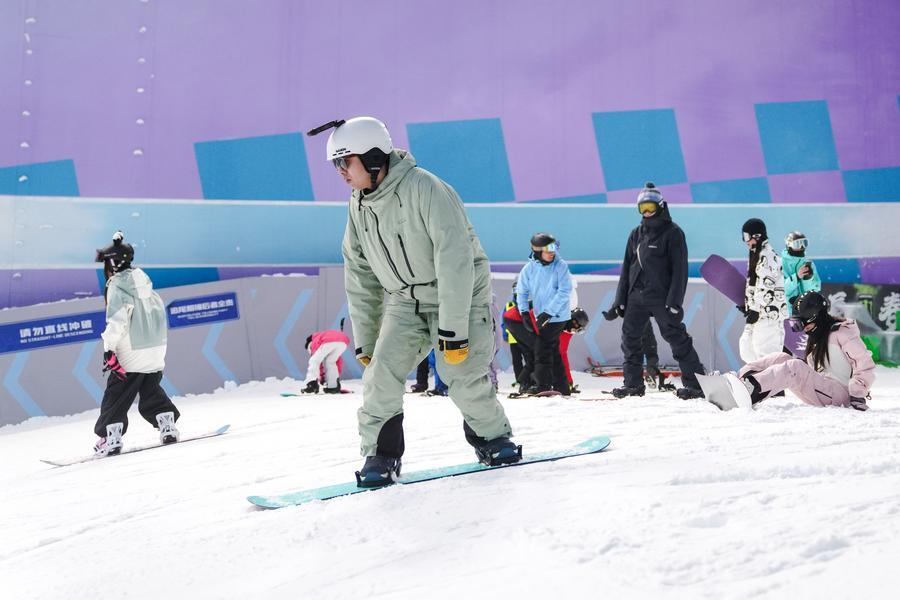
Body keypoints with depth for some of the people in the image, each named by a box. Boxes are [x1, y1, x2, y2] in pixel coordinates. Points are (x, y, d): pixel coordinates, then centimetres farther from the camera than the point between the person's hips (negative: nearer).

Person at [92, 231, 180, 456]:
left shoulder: (117, 286, -8)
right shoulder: (143, 280, 14)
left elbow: (116, 320, -19)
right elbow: (159, 312, 18)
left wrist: (109, 349, -18)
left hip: (131, 355, -7)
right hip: (156, 349, 7)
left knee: (116, 396, 1)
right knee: (151, 391, 18)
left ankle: (111, 438, -3)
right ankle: (168, 427, 9)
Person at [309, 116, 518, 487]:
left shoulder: (425, 189, -24)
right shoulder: (359, 206, -1)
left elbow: (454, 261, -28)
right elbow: (360, 278, 8)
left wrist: (453, 330, -29)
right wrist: (364, 340, 7)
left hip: (460, 295, -5)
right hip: (405, 301, 5)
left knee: (464, 378, -14)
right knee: (382, 373, -12)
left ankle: (492, 437, 12)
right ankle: (380, 455, 2)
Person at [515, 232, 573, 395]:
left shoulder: (560, 266, -11)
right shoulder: (529, 268, 0)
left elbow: (564, 291, -15)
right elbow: (522, 292, 6)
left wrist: (548, 313, -19)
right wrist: (524, 313, -8)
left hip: (557, 316, -5)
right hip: (540, 317, 5)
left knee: (542, 350, -10)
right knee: (553, 351, 13)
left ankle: (544, 387, -5)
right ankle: (561, 388, 23)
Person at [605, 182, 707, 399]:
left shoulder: (673, 233, -3)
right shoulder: (636, 234, 15)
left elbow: (680, 269, -9)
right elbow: (627, 268, 17)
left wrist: (674, 301, -17)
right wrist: (620, 300, 11)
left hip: (661, 296, -6)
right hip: (636, 295, 6)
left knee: (677, 338, -7)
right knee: (630, 337, 5)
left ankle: (695, 383, -3)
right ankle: (633, 383, 15)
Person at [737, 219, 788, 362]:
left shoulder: (767, 255, -12)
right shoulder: (757, 254, 19)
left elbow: (766, 287, -19)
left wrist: (755, 309, -20)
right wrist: (747, 305, 23)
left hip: (768, 312, -11)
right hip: (760, 312, 11)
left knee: (765, 351, -14)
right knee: (746, 346, 11)